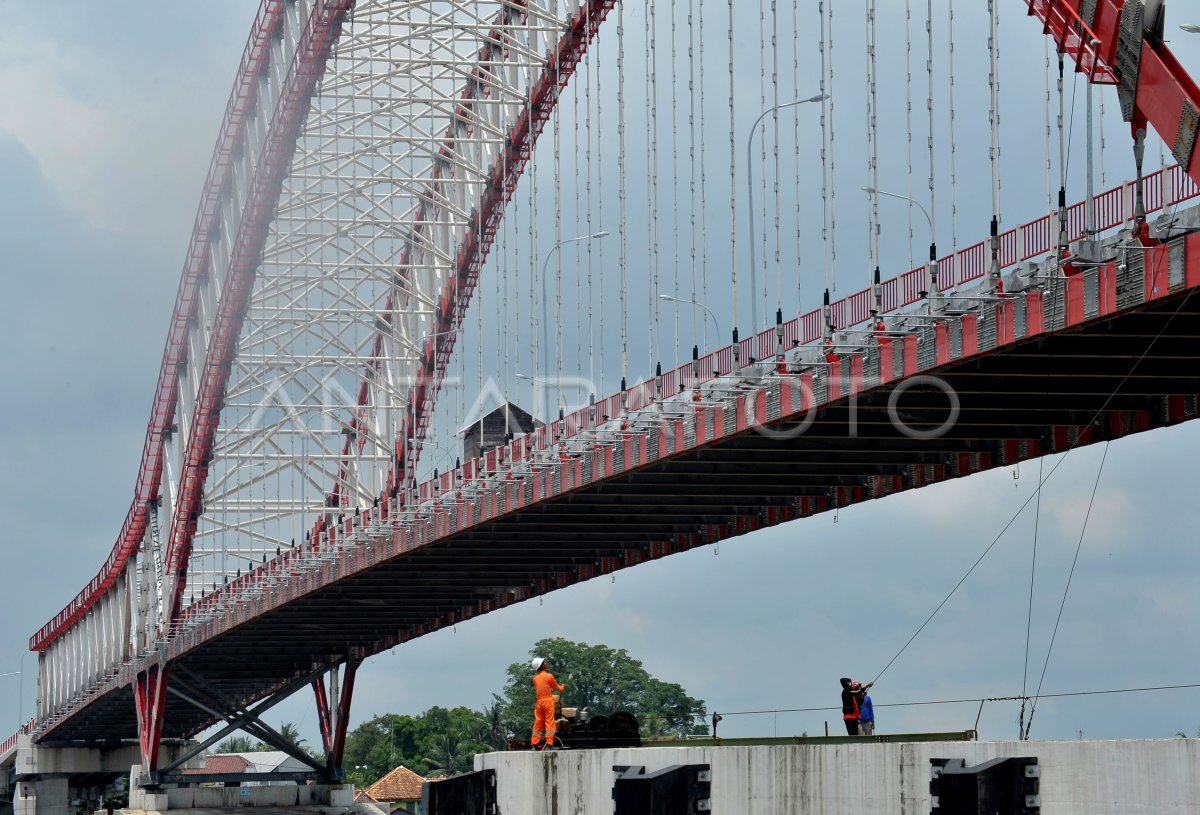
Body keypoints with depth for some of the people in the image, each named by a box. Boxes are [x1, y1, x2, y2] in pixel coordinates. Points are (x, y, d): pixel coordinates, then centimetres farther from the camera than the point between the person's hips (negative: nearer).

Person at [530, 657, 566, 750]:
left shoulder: (535, 678, 7)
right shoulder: (548, 676, -7)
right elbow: (557, 688, 2)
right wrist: (563, 687, 24)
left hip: (539, 701, 5)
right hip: (548, 700, -5)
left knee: (538, 723, 9)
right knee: (550, 722, -3)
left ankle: (535, 744, 9)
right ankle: (549, 744, -9)